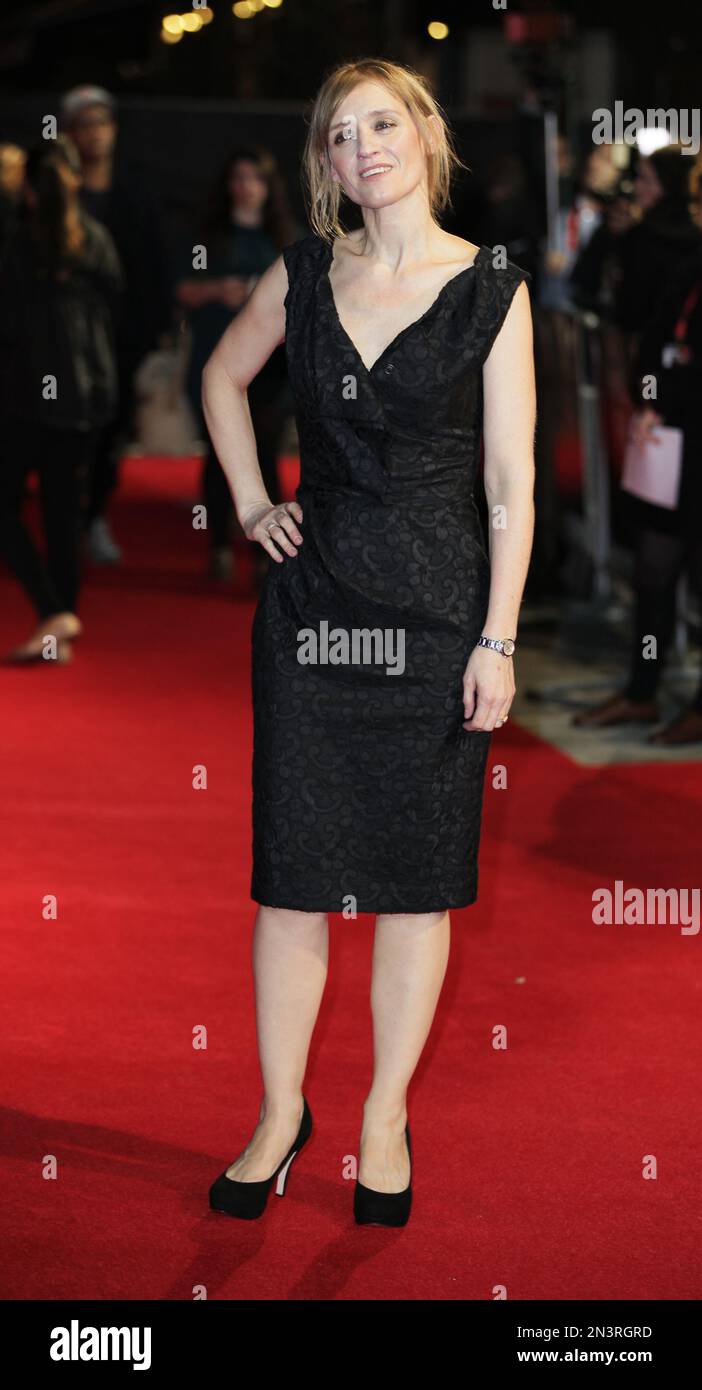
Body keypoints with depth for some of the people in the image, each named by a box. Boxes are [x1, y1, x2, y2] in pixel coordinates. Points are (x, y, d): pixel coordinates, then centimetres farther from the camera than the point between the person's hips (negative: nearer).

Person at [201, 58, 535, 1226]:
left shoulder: (491, 293, -4)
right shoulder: (304, 275, 4)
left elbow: (514, 485, -5)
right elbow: (223, 376, 23)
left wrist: (498, 641, -9)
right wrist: (249, 500, 11)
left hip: (437, 607, -2)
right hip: (313, 597, 3)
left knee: (417, 879, 6)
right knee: (291, 875, 6)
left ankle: (385, 1119, 20)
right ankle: (281, 1111, 21)